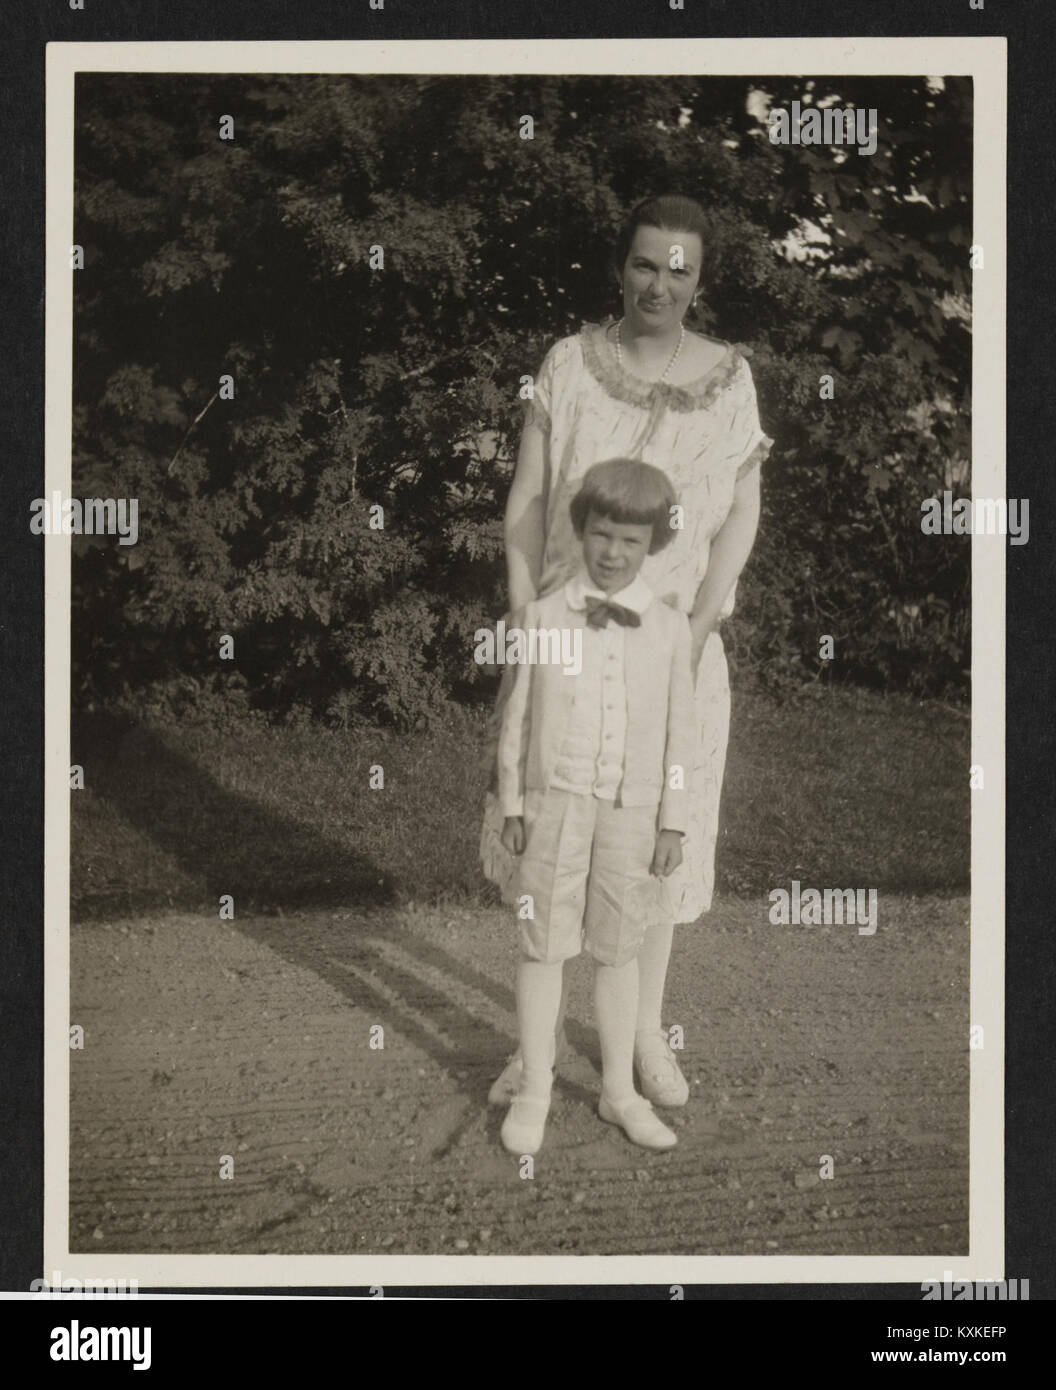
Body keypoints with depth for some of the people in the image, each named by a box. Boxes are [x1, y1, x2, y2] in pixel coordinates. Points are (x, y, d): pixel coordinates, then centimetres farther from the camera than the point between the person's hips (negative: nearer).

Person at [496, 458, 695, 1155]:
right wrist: (513, 804, 4)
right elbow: (518, 713, 3)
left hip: (632, 810, 1)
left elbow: (679, 729, 4)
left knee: (618, 949, 12)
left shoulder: (669, 627, 0)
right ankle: (535, 1090, 21)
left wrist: (673, 821, 3)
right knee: (543, 945, 6)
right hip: (556, 802, -1)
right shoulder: (544, 615, -2)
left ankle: (620, 1091, 26)